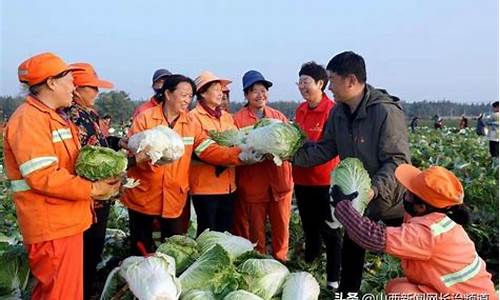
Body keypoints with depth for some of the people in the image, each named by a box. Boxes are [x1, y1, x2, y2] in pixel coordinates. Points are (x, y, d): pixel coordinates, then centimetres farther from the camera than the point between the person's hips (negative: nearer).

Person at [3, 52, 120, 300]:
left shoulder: (54, 117, 17)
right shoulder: (28, 119, -15)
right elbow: (42, 176, -24)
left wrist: (102, 182, 6)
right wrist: (92, 189, -17)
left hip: (65, 222, 10)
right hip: (52, 227, -10)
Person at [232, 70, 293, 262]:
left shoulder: (279, 116, 9)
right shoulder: (238, 119, -1)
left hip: (280, 180, 3)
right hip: (253, 182, -2)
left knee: (281, 224, 12)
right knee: (256, 228, 9)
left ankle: (281, 259, 31)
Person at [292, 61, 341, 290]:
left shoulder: (332, 110, -14)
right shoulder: (300, 109, 8)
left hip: (324, 179, -7)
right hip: (302, 178, 7)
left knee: (330, 230, 6)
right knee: (309, 227, 22)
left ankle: (334, 278, 20)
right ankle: (308, 269, 42)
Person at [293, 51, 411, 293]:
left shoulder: (386, 111, -25)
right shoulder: (339, 113, -4)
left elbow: (397, 160, -27)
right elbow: (324, 149, -2)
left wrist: (376, 188, -40)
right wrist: (291, 154, -13)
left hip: (390, 200, -6)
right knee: (351, 249, 18)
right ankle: (346, 292, 36)